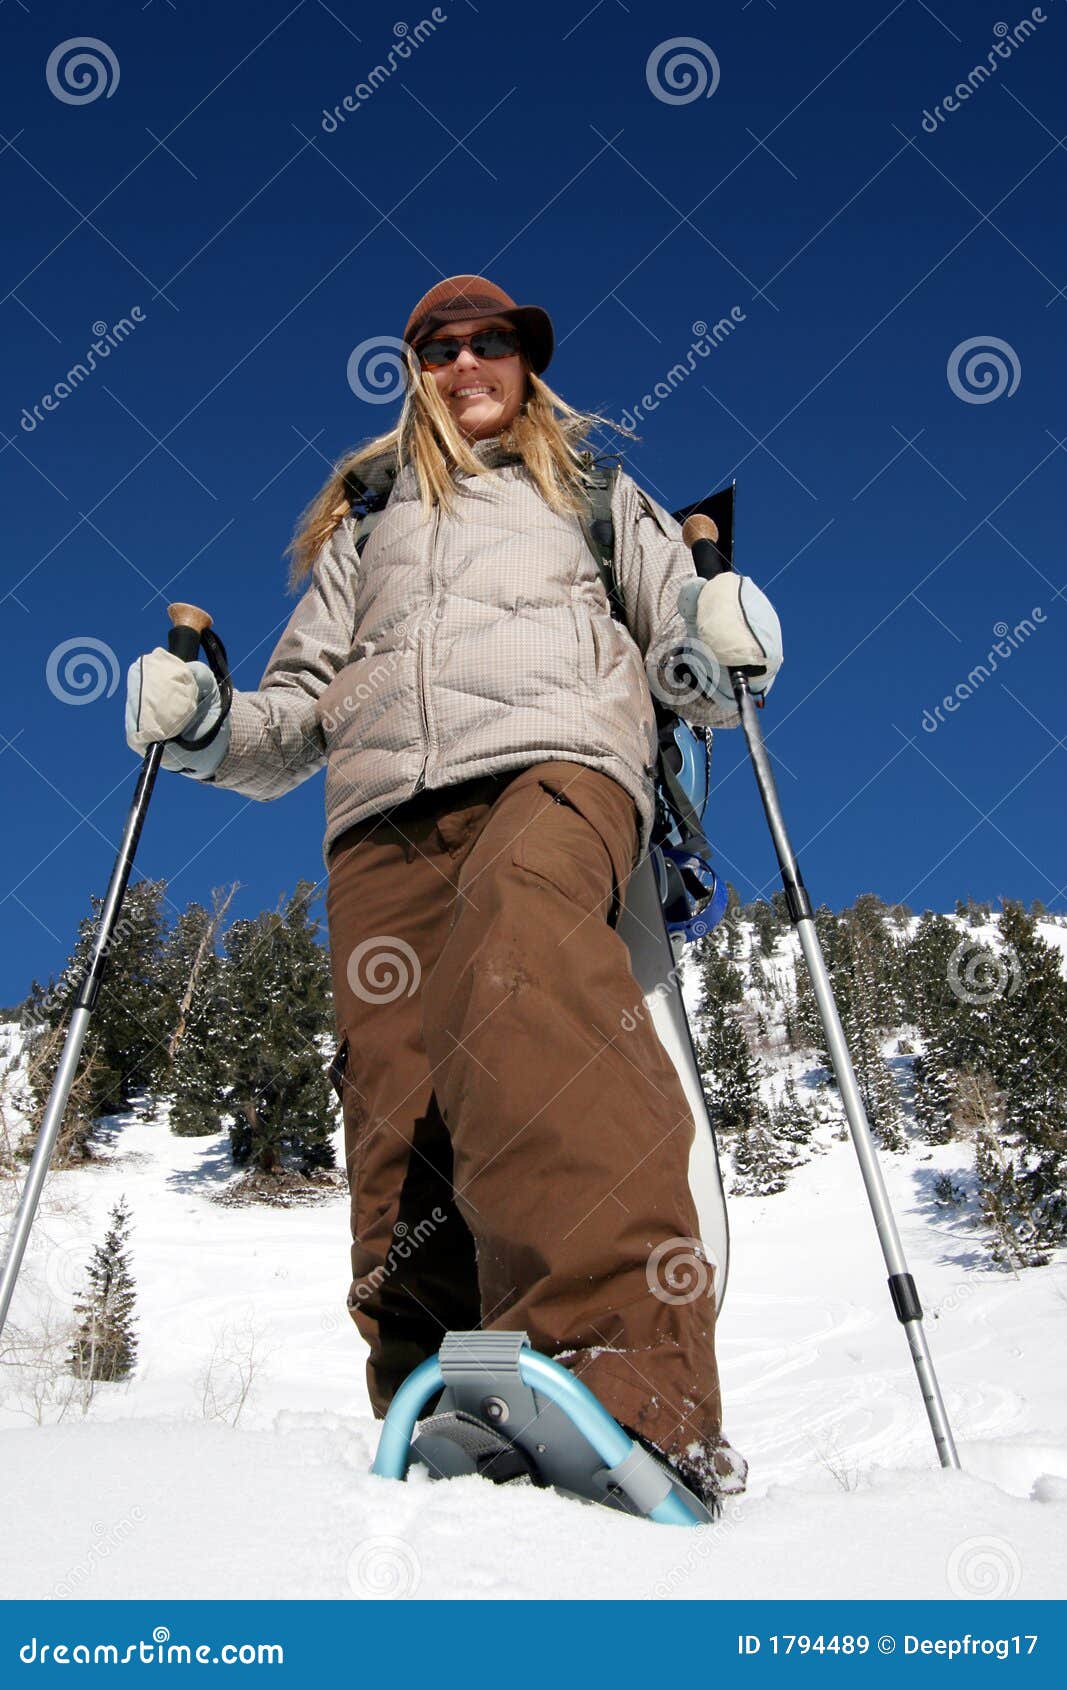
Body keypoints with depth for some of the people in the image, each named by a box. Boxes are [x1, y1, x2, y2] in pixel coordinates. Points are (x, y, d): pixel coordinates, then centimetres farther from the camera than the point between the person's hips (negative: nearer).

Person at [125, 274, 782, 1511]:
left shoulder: (596, 495, 31)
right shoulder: (365, 520, 35)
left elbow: (688, 660, 21)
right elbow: (299, 706, 28)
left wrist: (720, 646, -4)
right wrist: (205, 724, 7)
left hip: (556, 758, -3)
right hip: (386, 805, 4)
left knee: (525, 947, -39)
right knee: (395, 1113, -18)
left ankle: (627, 1369, -53)